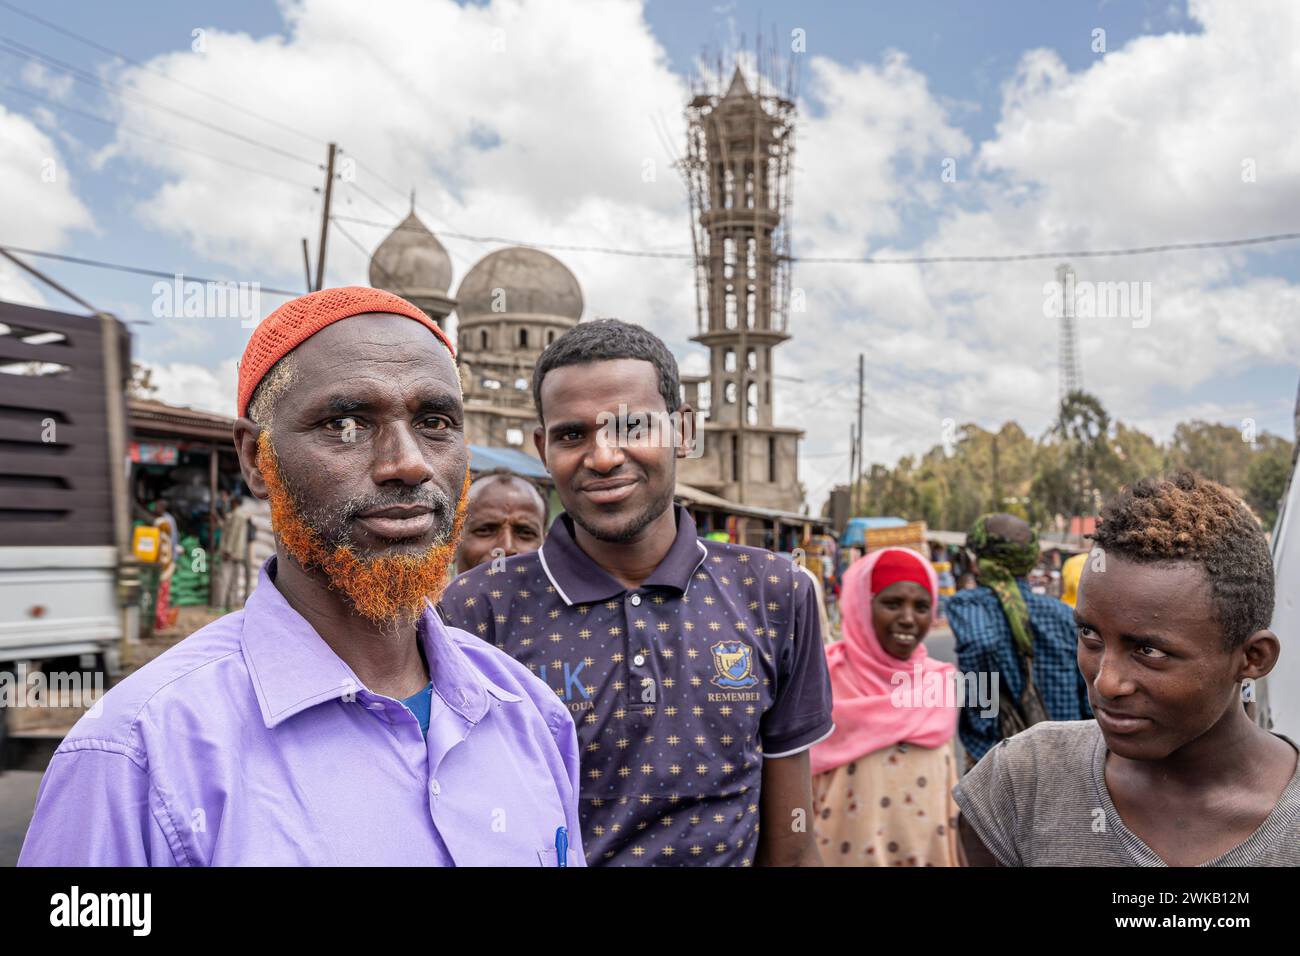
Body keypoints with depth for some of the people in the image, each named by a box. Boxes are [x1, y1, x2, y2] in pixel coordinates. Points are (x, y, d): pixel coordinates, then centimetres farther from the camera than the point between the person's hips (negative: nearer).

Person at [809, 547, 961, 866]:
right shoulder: (823, 679, -12)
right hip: (846, 852, -4)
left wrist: (953, 858, 10)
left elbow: (946, 792, 9)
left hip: (928, 853, 4)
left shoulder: (939, 682, 1)